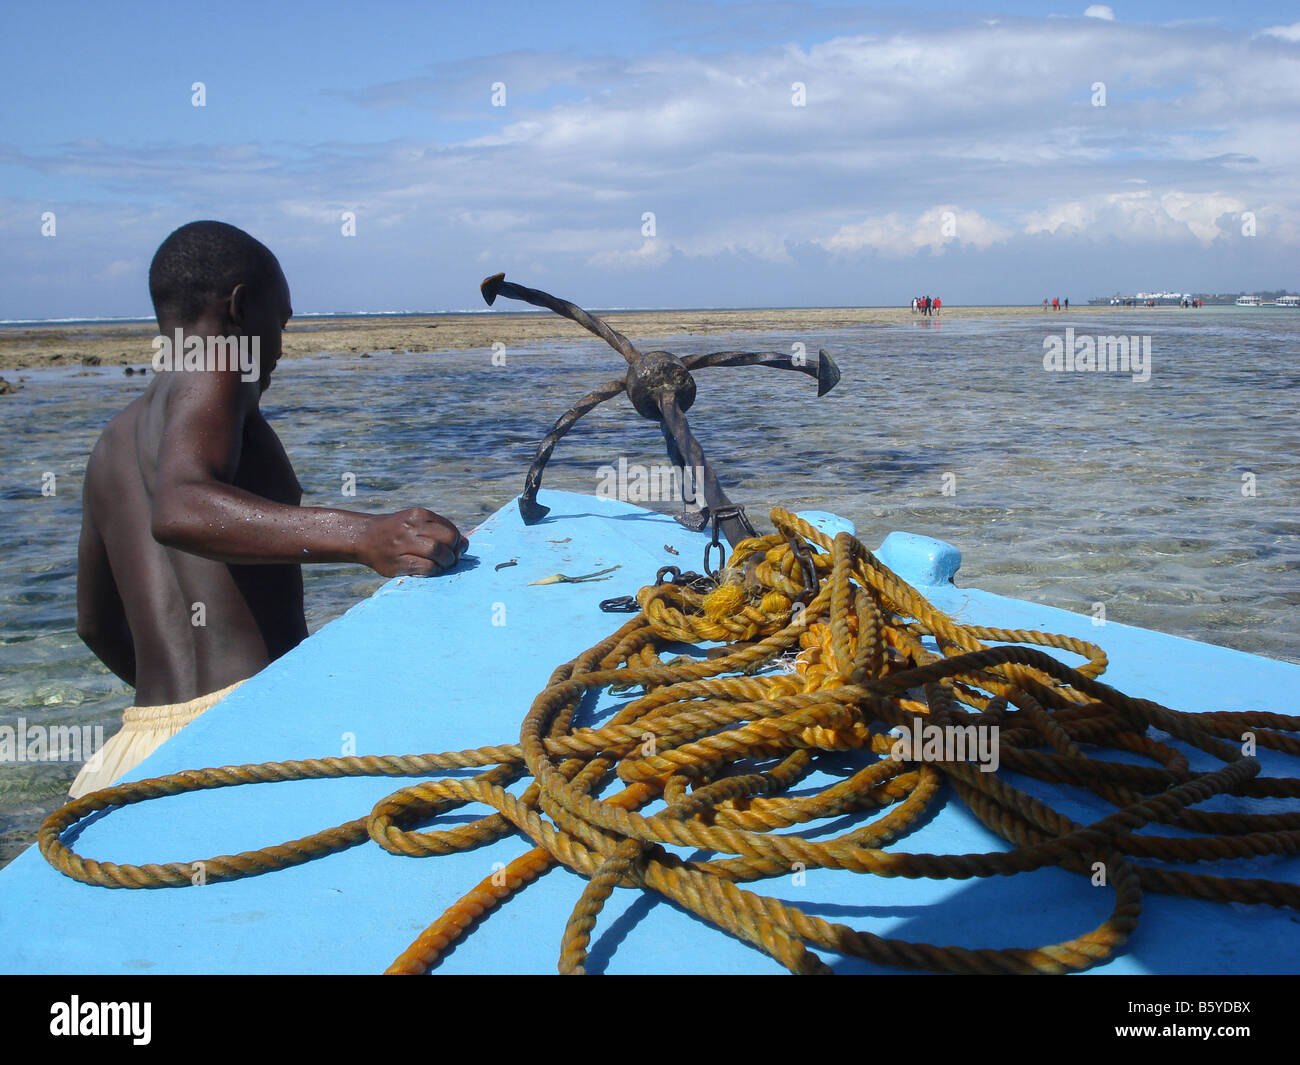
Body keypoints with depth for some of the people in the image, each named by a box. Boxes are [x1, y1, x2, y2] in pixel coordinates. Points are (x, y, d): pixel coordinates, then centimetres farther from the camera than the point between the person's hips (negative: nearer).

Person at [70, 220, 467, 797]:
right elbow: (179, 511, -28)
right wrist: (363, 536, -40)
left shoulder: (110, 446, 20)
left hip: (144, 733, 9)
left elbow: (96, 622, 29)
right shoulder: (211, 377, -6)